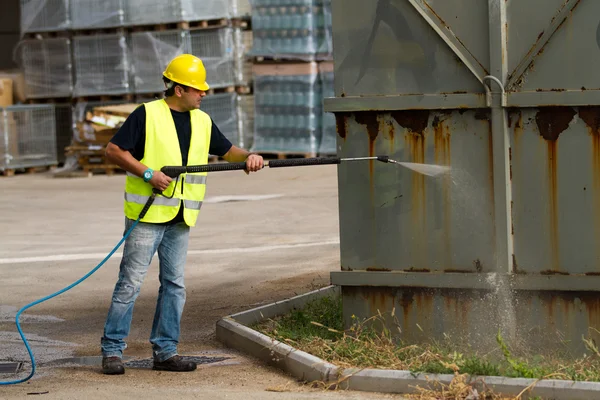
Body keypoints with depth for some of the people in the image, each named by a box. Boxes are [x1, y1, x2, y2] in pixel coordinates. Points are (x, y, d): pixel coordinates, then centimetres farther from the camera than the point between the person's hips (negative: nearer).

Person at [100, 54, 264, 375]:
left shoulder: (202, 121, 12)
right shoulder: (147, 115, -6)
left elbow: (227, 150, 20)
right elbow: (113, 150, -8)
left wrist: (247, 157, -2)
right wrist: (147, 173, -17)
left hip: (180, 218, 6)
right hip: (146, 215, -6)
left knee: (174, 285, 7)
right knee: (130, 282, -6)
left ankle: (165, 351, 13)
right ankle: (112, 350, -1)